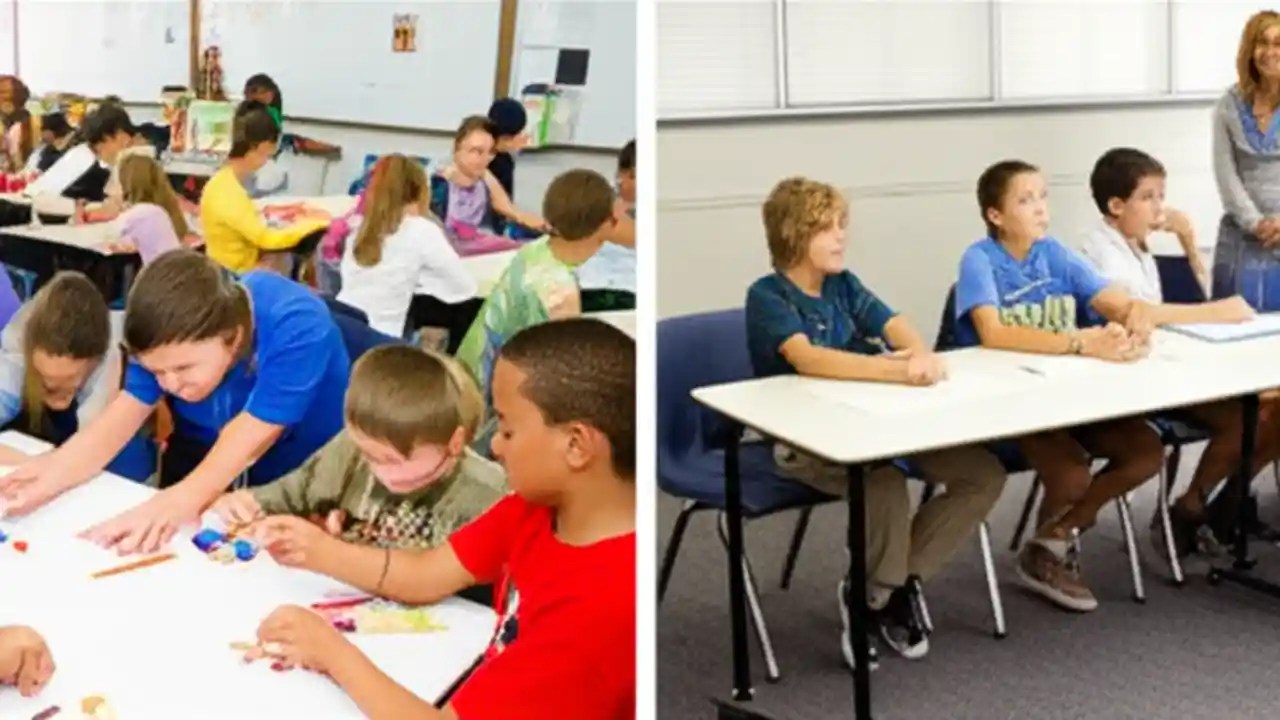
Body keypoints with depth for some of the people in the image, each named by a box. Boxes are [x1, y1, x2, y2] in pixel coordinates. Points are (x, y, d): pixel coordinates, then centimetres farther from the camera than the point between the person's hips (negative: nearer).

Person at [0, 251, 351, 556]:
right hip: (201, 457, 5)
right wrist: (57, 469, -39)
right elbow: (128, 408, -22)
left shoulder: (296, 329, -32)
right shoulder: (170, 332, -15)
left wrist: (184, 497, -52)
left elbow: (252, 434, -38)